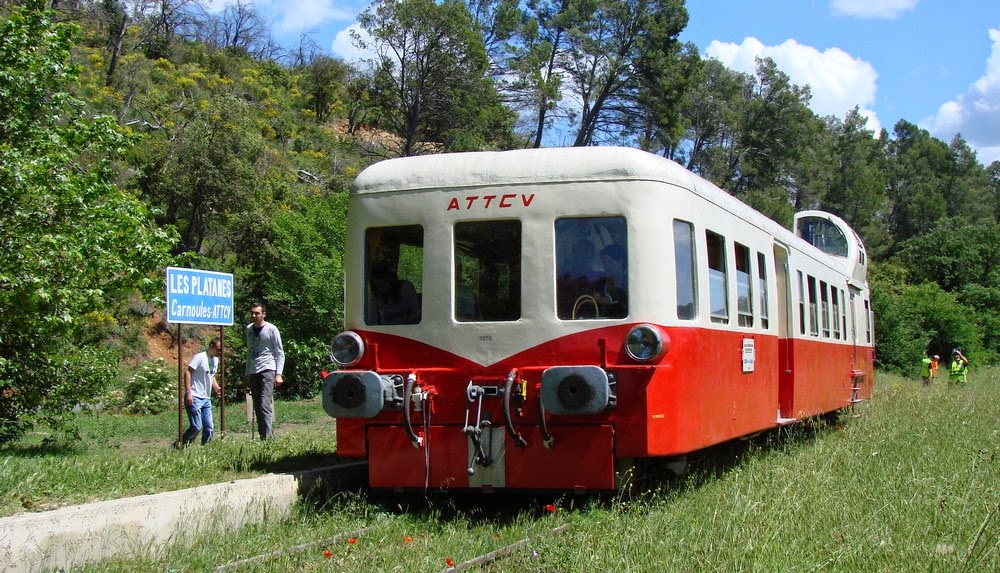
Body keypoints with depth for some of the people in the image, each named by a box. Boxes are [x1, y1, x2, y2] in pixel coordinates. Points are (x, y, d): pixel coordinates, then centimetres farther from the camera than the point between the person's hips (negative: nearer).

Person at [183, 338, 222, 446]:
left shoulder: (216, 360, 14)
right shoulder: (200, 357, -12)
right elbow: (187, 373, -16)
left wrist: (216, 387, 7)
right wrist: (188, 393, -22)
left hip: (206, 399, 8)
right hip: (194, 398, -8)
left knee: (209, 428, 6)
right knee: (196, 427, -12)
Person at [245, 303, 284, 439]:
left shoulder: (271, 329, -2)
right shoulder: (248, 329, 15)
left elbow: (280, 353, -2)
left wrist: (278, 374, -11)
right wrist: (247, 374, 19)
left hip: (267, 371, -6)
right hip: (253, 372, 7)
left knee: (265, 406, -17)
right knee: (257, 408, 5)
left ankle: (268, 437, -23)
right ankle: (263, 436, 10)